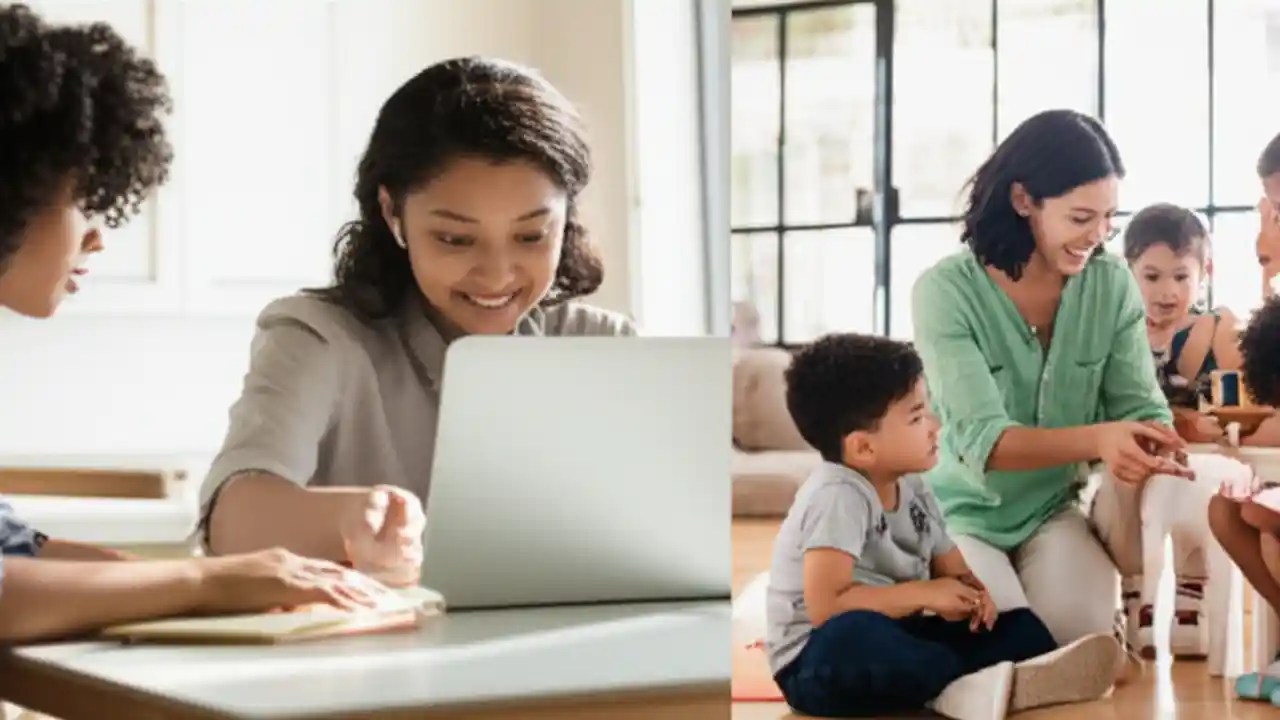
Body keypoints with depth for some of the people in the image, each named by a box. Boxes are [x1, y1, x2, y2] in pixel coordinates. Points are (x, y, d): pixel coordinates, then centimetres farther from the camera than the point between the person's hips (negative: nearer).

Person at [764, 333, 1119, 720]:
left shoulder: (912, 489, 6)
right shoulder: (838, 497, -21)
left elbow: (950, 567, 17)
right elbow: (826, 607, -29)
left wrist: (968, 590, -10)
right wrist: (924, 595, -19)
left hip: (891, 642, 9)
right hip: (820, 662, -9)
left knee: (1021, 626, -2)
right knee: (851, 636, -42)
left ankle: (1013, 680, -34)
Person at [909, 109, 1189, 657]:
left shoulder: (1112, 285, -8)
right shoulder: (946, 290, -20)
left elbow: (1142, 406, -8)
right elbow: (981, 440, -29)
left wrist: (1153, 449, -34)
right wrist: (1097, 439, -47)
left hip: (1052, 510, 2)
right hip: (962, 512, -2)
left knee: (1085, 640, -22)